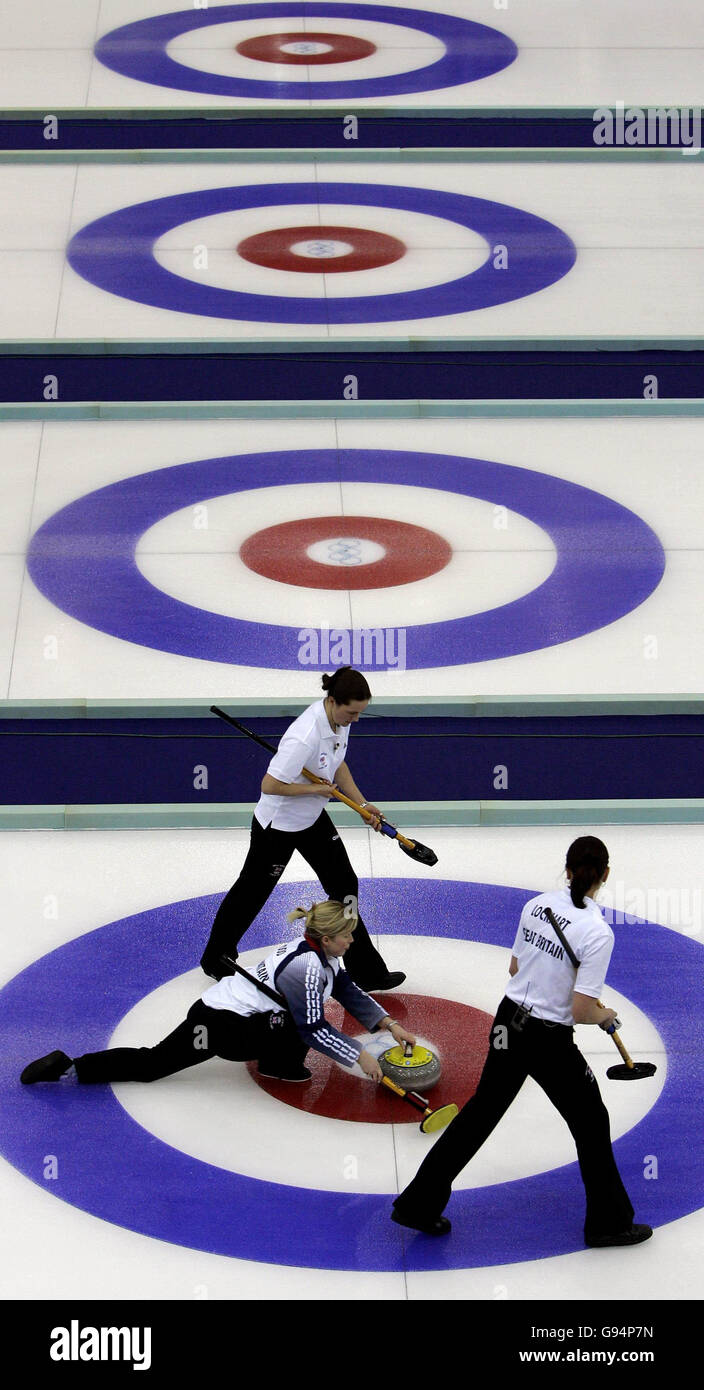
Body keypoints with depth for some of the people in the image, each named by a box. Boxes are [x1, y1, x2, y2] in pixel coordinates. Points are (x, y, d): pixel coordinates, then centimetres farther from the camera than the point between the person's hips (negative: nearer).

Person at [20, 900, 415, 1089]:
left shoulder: (317, 949, 9)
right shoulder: (307, 966, -22)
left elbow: (350, 991, 20)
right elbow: (314, 1029, -23)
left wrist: (388, 1023, 12)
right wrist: (359, 1056, -16)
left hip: (221, 1007, 9)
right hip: (221, 1027, -9)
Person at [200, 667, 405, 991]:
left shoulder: (340, 719, -8)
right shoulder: (305, 736, -37)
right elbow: (269, 785, -35)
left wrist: (363, 805, 1)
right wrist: (315, 789, -24)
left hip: (313, 819, 8)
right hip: (278, 825, -8)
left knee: (344, 885, 10)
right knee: (252, 891, 12)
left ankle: (365, 970, 20)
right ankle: (216, 959, 35)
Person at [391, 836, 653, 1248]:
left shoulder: (536, 905, -1)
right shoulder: (597, 932, -22)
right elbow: (581, 1011, -21)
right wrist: (604, 1016, 0)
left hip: (508, 1024, 6)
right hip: (549, 1042, -6)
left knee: (483, 1110, 20)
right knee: (591, 1123, 15)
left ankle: (420, 1203, 25)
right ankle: (609, 1223, 29)